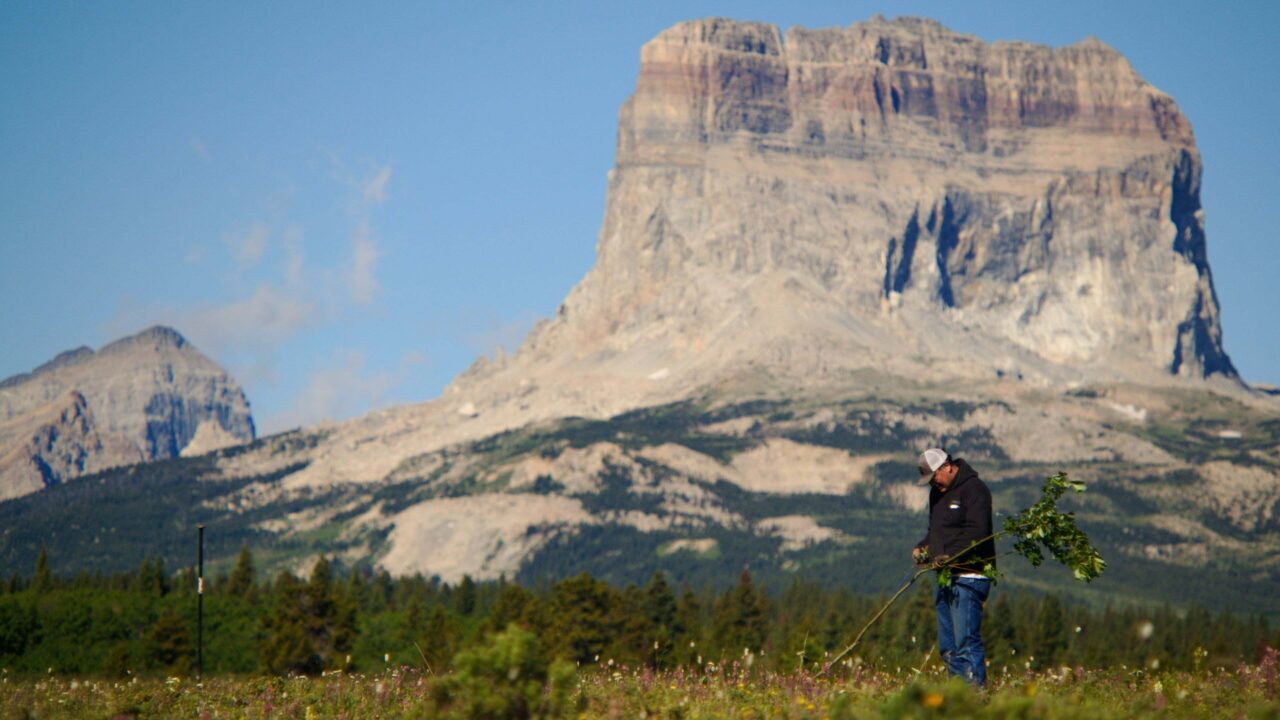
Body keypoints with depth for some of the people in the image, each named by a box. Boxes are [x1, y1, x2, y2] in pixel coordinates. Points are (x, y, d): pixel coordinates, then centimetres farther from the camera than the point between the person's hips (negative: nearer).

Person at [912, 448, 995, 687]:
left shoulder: (973, 488, -8)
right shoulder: (937, 493, 20)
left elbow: (977, 532, -19)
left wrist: (951, 555, -28)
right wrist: (921, 548, 5)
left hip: (968, 577, -9)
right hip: (945, 578, 9)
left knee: (966, 642, -14)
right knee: (948, 648, 8)